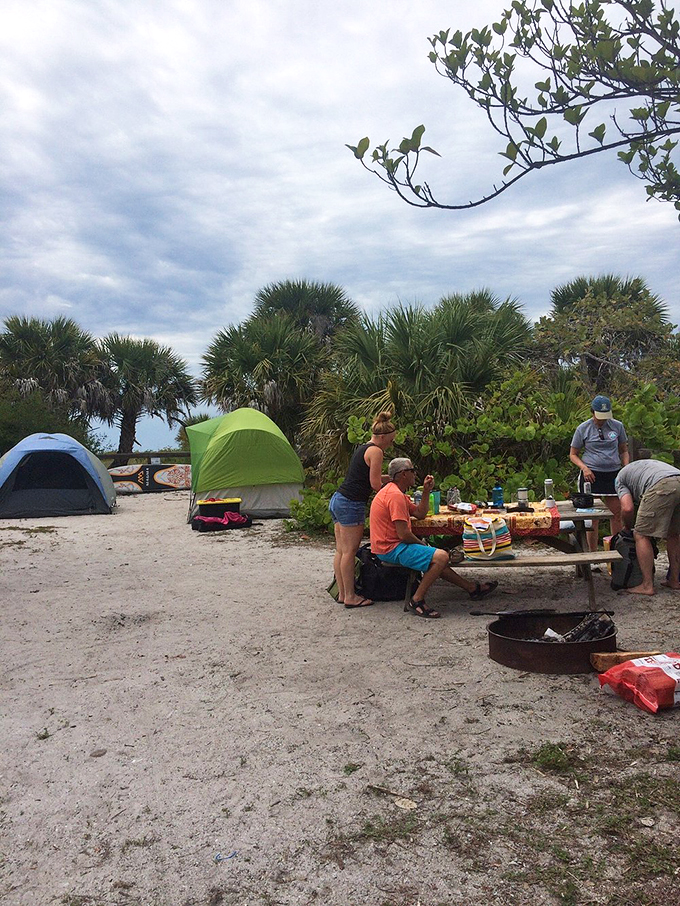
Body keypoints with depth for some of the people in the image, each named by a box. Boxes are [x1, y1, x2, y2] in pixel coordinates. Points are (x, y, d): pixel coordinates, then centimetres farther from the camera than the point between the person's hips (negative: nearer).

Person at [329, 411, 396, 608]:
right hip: (351, 505, -9)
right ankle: (350, 597, 3)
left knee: (341, 551, 11)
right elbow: (375, 484, -11)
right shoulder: (375, 451, -9)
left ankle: (342, 593, 18)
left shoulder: (362, 448, 18)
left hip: (337, 501, 9)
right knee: (349, 551, -3)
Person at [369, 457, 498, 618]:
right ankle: (416, 601, -14)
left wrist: (426, 491, 10)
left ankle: (472, 588, 28)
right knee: (441, 557, -19)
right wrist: (421, 543, -4)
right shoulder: (395, 495, -20)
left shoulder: (396, 492, 16)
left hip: (392, 545, 11)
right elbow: (403, 534, -23)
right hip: (391, 549, -11)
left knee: (436, 560, 19)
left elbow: (420, 513, 20)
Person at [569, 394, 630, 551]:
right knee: (593, 516, 0)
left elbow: (624, 451, 15)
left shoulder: (617, 426, 6)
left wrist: (627, 468, -2)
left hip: (613, 474, 3)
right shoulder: (583, 429, 0)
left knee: (617, 513, 5)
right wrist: (584, 468, -14)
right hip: (591, 475, -3)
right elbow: (573, 454, 4)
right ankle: (593, 553, 8)